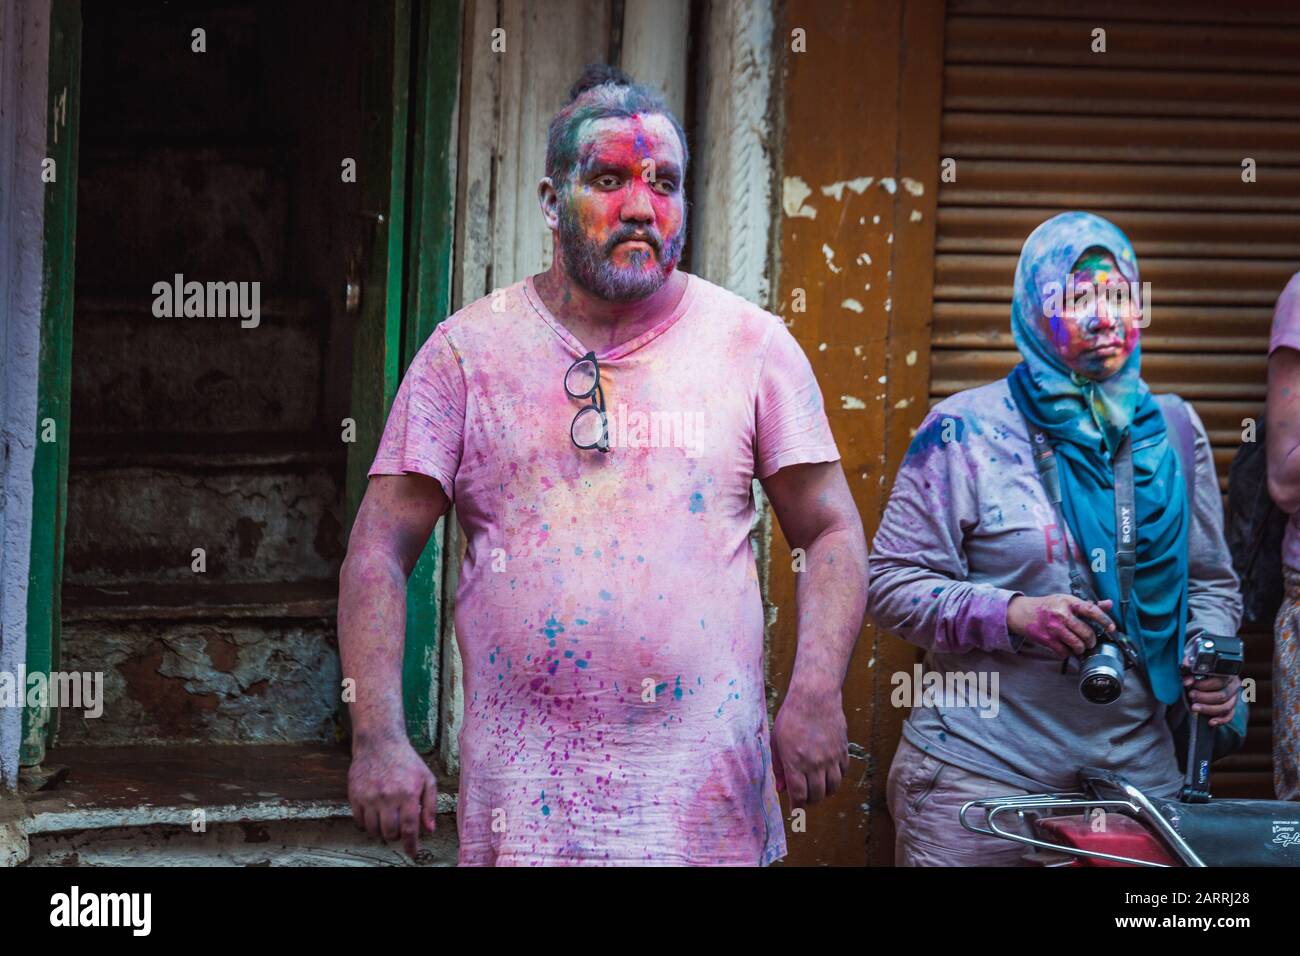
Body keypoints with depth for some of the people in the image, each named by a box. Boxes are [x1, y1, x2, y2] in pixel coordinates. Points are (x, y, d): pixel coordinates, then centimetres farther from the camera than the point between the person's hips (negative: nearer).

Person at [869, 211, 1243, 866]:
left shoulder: (1170, 431, 9)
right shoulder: (966, 431, -4)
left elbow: (1210, 583, 18)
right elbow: (892, 584, -5)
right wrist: (1015, 615, -18)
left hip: (1137, 765, 4)